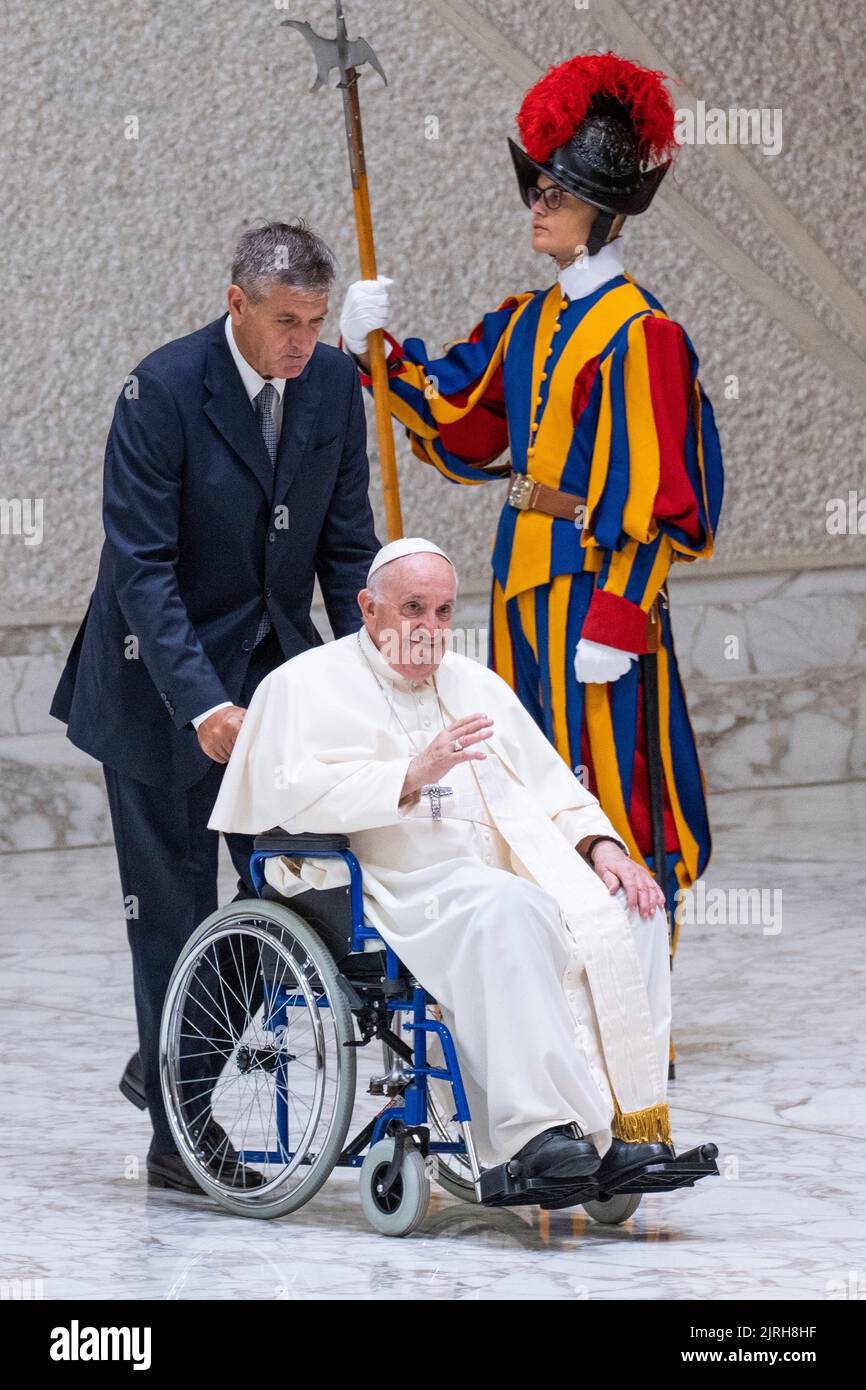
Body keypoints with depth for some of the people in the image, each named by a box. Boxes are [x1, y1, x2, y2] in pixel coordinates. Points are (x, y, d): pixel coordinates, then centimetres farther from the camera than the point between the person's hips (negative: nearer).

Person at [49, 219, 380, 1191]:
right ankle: (179, 1134, 10)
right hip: (165, 677, -5)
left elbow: (347, 547, 5)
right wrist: (201, 702, -30)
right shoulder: (163, 391, -19)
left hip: (276, 662, 5)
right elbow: (142, 565, -21)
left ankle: (168, 1063, 21)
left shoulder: (334, 385, -2)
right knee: (174, 906, 0)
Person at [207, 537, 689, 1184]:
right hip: (404, 882, -6)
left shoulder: (477, 683, 26)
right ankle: (536, 1127, -43)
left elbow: (553, 788, 22)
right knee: (505, 911, -37)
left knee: (629, 906, -21)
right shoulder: (311, 682, 8)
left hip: (521, 868, 6)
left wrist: (602, 846, 1)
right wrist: (412, 776, -19)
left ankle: (631, 1123, -26)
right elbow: (299, 793, -9)